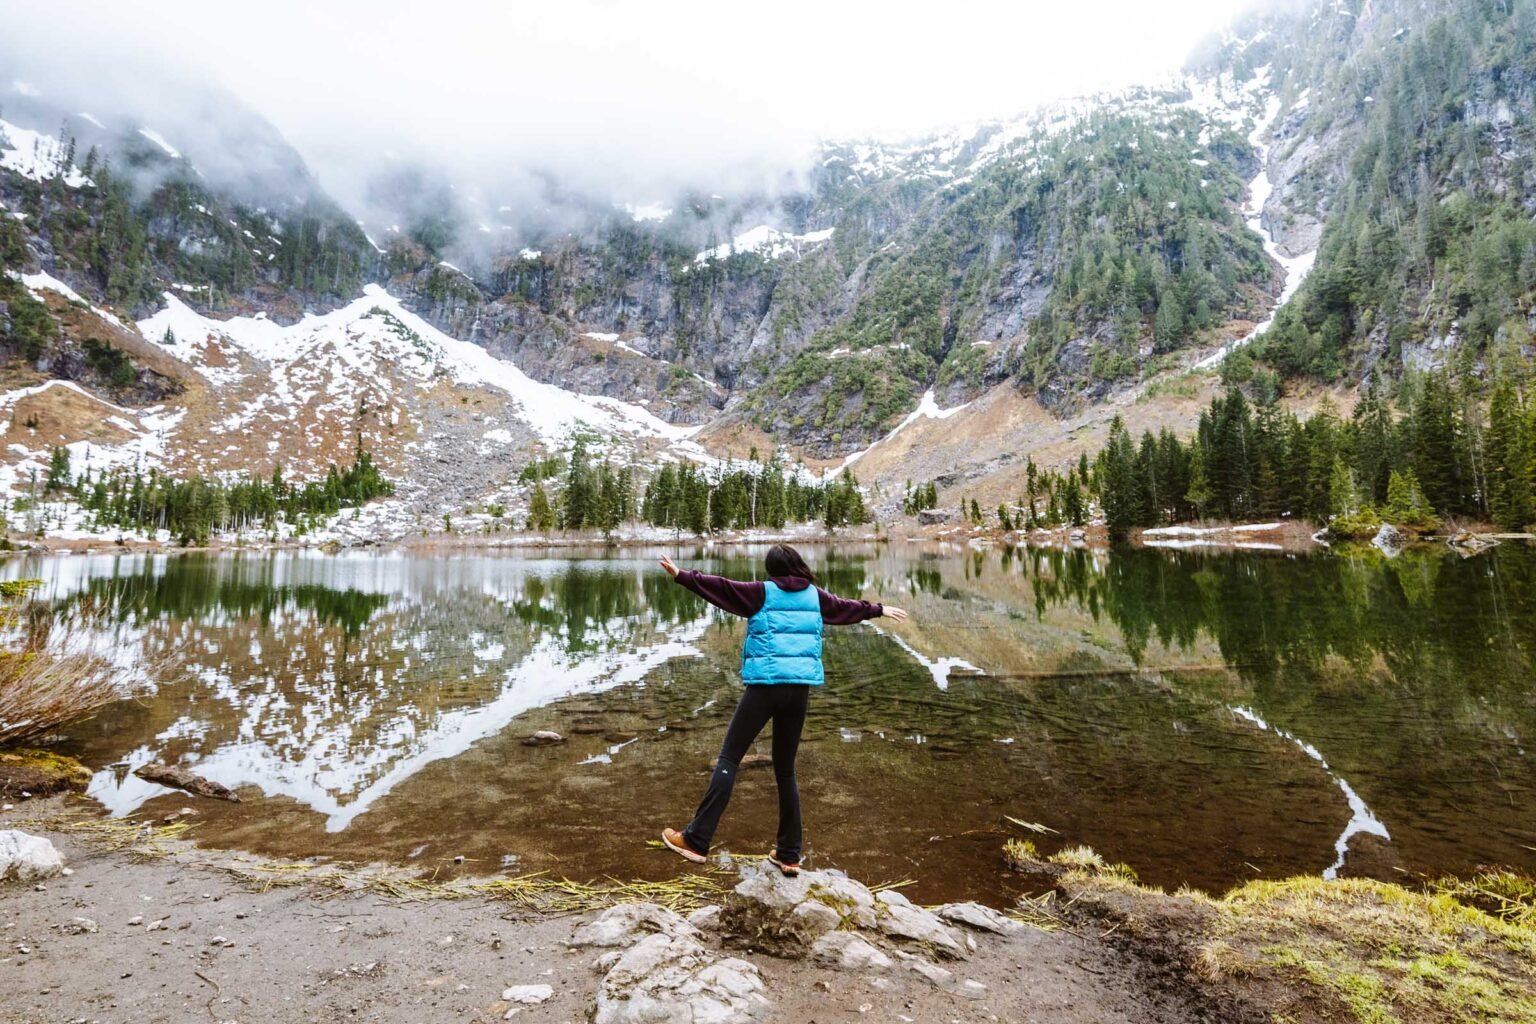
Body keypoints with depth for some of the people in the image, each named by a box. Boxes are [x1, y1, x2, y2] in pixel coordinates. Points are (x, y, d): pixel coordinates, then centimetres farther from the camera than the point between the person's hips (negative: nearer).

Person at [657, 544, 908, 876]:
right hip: (800, 687, 5)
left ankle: (696, 841, 0)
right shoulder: (815, 596, 14)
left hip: (765, 684, -4)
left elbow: (722, 586, -8)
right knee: (785, 769, 15)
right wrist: (880, 609, 46)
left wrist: (682, 575, -7)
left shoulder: (763, 592, 1)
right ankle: (789, 854, 19)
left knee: (728, 759, 2)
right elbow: (847, 607, 29)